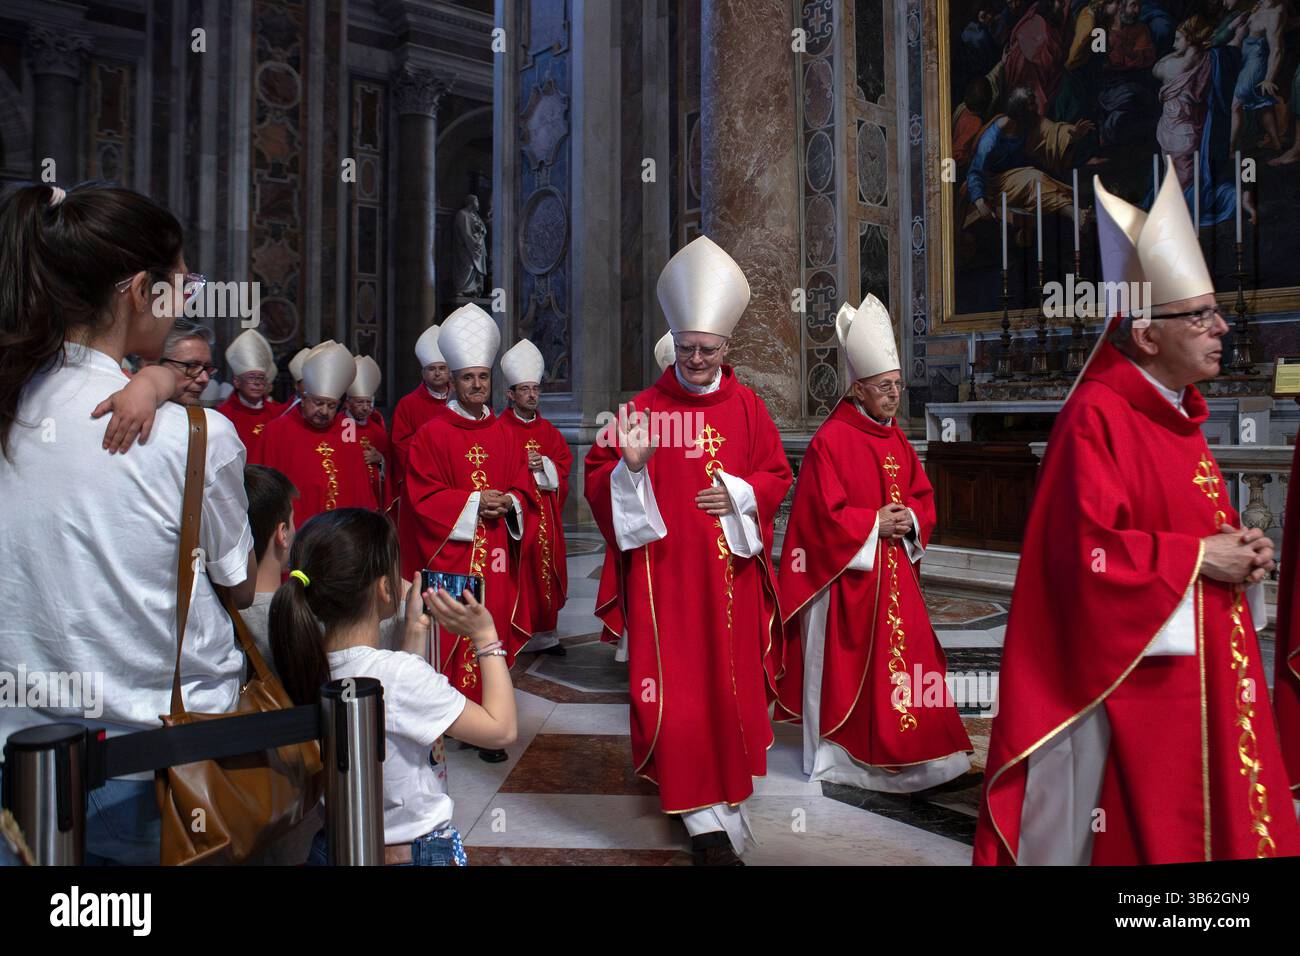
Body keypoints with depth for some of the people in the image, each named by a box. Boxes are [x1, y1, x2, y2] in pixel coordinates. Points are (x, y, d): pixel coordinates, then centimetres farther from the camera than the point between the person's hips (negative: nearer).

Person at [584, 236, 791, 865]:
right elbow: (598, 481, -2)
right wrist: (631, 463, -23)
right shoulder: (644, 407, -1)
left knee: (732, 677, 12)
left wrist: (739, 493, -9)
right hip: (665, 566, -2)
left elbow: (776, 474, 9)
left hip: (729, 566, 3)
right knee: (677, 685, -3)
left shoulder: (745, 405, 5)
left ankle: (726, 780, 37)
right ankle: (706, 817, 7)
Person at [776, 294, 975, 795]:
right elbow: (823, 514, -17)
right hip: (846, 574, -7)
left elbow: (922, 495, 15)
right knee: (843, 664, 4)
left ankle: (926, 759, 19)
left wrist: (910, 519, -5)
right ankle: (833, 756, 20)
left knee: (907, 657, 9)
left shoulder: (895, 438, 10)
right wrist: (874, 524, -16)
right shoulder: (830, 440, -14)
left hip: (893, 571, 7)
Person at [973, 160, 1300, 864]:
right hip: (1137, 672, -9)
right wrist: (1199, 556, -17)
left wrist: (1237, 551, 3)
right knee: (1144, 826, 2)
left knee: (1215, 813, 17)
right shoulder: (1095, 418, -17)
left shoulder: (1177, 414, 12)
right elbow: (1087, 550, -25)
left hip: (1205, 664, 10)